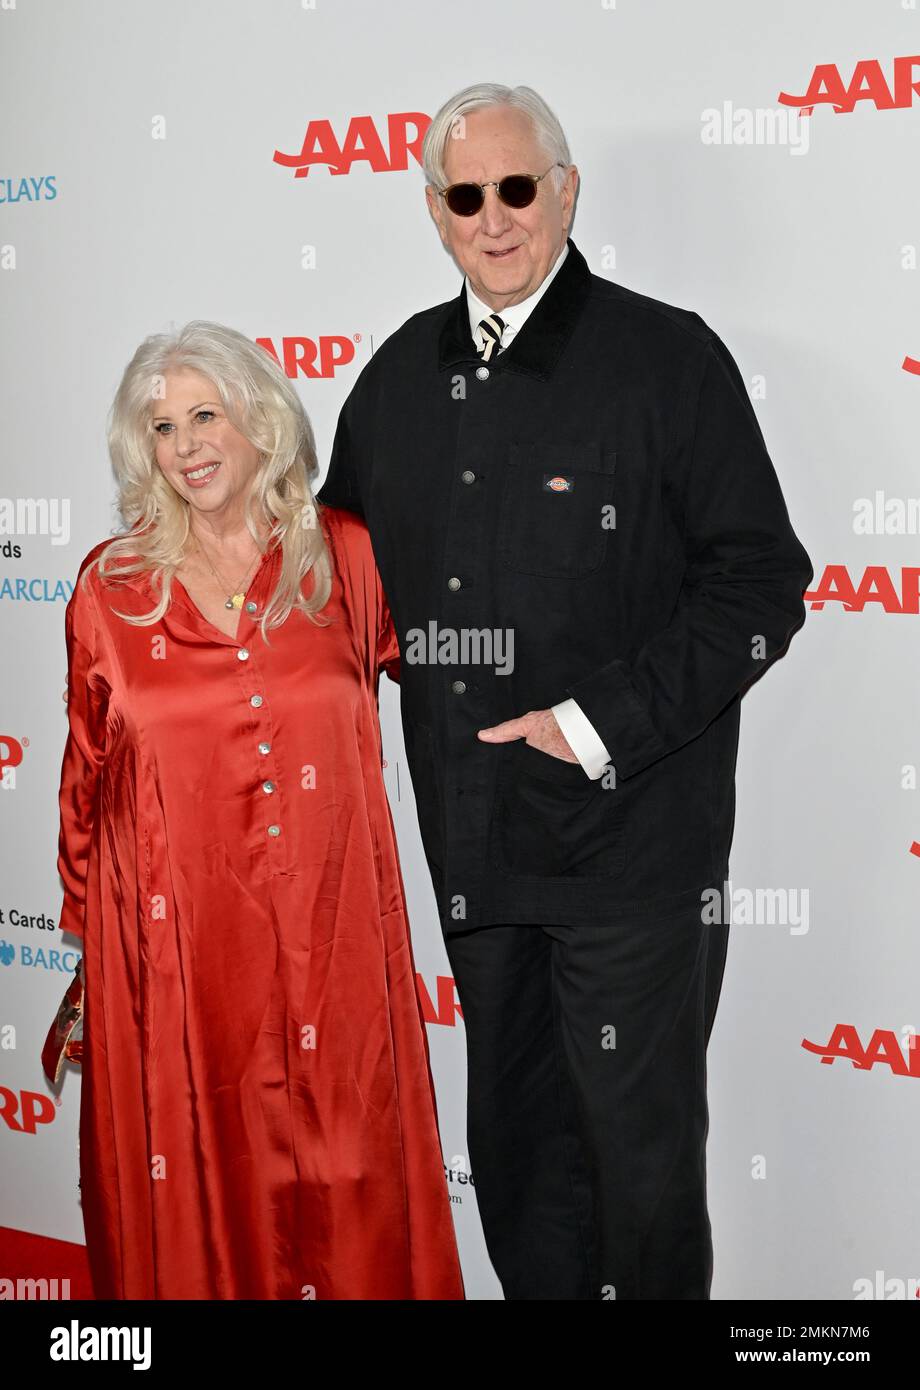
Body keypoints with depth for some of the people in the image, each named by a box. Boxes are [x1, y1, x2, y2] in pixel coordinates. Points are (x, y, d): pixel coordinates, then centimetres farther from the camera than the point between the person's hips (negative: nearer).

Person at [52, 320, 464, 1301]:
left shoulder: (344, 556, 2)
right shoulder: (111, 586, 3)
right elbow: (88, 773, 10)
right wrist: (88, 941, 13)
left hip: (329, 933, 0)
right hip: (172, 943, 0)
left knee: (342, 1184, 8)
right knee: (193, 1188, 9)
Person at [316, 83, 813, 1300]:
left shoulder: (667, 357, -8)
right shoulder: (405, 372, 9)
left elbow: (761, 584, -11)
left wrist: (600, 726, -17)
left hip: (630, 827, -5)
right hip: (474, 835, 5)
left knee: (641, 1144, 6)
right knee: (513, 1131, 18)